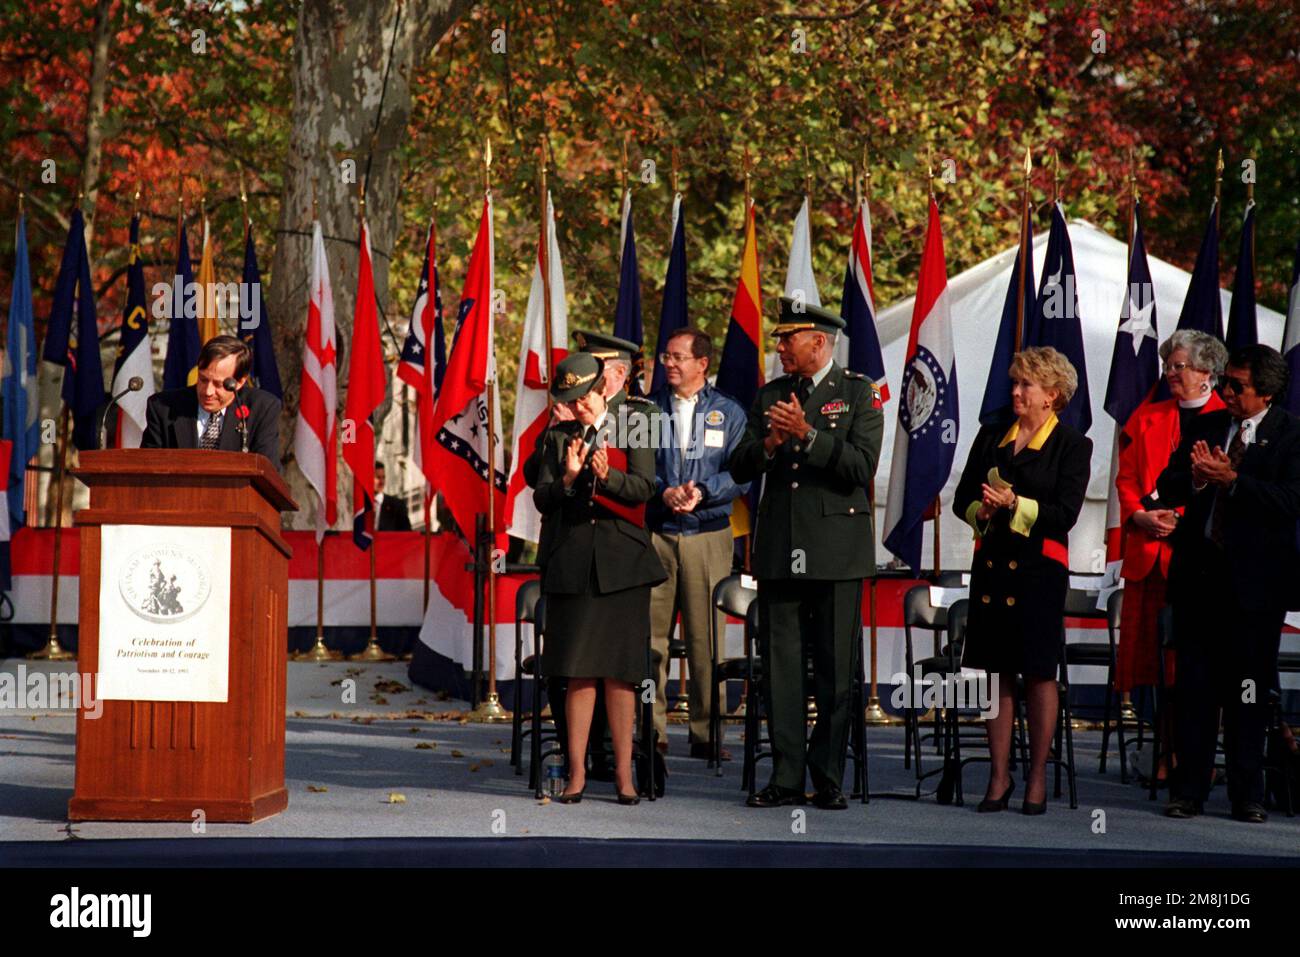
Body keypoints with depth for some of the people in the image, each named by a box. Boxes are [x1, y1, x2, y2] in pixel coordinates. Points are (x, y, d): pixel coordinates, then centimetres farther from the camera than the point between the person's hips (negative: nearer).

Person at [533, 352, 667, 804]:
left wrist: (607, 475, -22)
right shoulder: (559, 436, 12)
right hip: (572, 562, 1)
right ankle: (576, 771, 3)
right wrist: (567, 478, -12)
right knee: (578, 671, 0)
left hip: (621, 562, -1)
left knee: (619, 672, 0)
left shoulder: (632, 427, 7)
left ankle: (623, 772, 4)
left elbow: (642, 489, -4)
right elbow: (541, 500, 6)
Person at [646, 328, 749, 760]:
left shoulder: (729, 412, 8)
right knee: (650, 634, -2)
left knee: (706, 637, -2)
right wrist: (664, 492, -13)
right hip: (655, 533, 1)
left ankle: (706, 733, 4)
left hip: (709, 534, -1)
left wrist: (701, 491, -14)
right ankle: (651, 731, 4)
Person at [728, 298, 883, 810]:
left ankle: (828, 777, 8)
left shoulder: (858, 392, 2)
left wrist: (808, 434, -18)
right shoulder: (770, 395, 14)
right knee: (780, 667, 2)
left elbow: (862, 466, -10)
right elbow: (739, 468, 10)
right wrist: (767, 445, -10)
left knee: (836, 670, 0)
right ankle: (786, 778, 7)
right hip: (779, 550, 4)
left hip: (836, 550, -4)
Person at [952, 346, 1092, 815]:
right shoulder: (990, 437, 14)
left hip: (1040, 568, -4)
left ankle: (1038, 778, 6)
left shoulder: (1072, 446, 0)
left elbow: (1065, 513, -8)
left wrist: (1015, 506, -19)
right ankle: (999, 776, 9)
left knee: (1039, 673, -1)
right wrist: (984, 511, -8)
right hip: (992, 564, 4)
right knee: (996, 670, 3)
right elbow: (963, 499, 13)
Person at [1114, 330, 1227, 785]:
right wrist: (1141, 516, -3)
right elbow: (1126, 478, 15)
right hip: (1150, 553, 4)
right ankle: (1169, 753, 10)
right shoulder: (1146, 418, 16)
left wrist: (1181, 518, -13)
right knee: (1160, 656, 3)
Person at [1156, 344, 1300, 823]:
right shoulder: (1203, 426, 11)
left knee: (1249, 689, 3)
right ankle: (1188, 790, 13)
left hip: (1255, 579, -4)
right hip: (1198, 571, 4)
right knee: (1194, 684, 6)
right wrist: (1197, 479, -14)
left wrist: (1232, 480, -21)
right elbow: (1166, 488, 6)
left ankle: (1248, 796, 12)